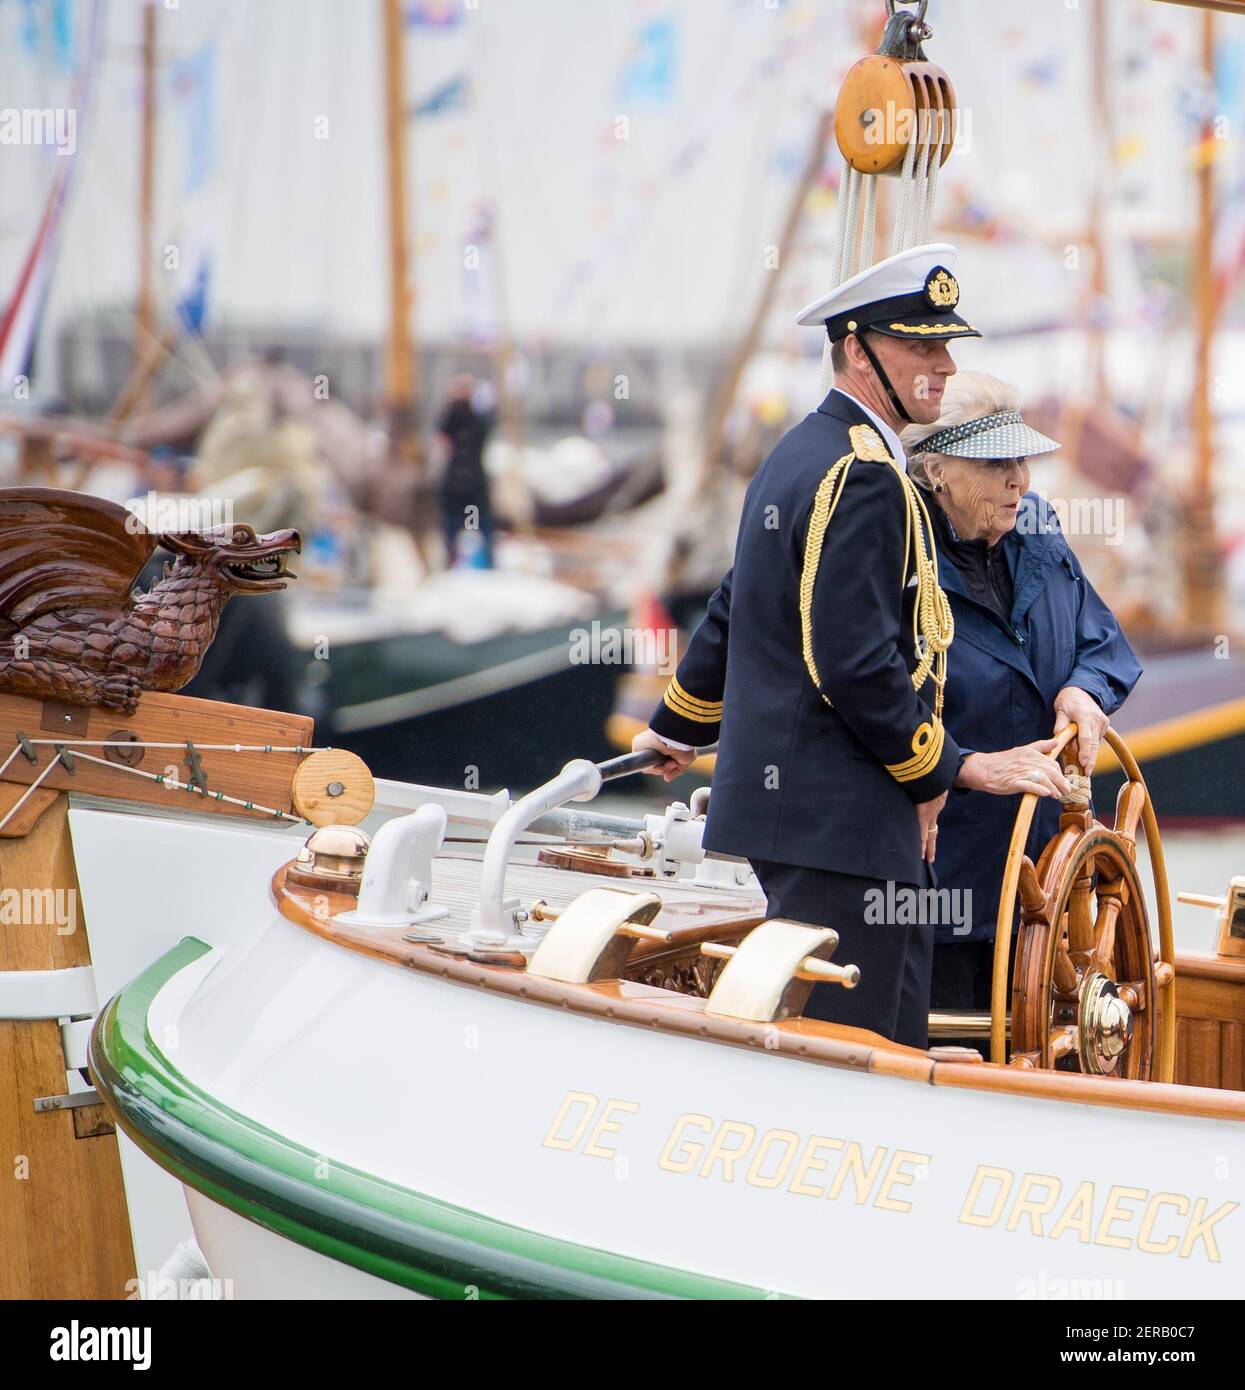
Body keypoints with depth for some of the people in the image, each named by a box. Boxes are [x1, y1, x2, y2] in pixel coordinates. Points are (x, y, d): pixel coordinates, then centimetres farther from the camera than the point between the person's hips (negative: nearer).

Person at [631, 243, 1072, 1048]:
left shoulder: (803, 454, 16)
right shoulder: (862, 476, -16)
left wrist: (678, 728, 40)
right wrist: (934, 770, -8)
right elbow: (857, 664, -22)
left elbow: (735, 612, 27)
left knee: (897, 1046, 13)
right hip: (840, 822, -11)